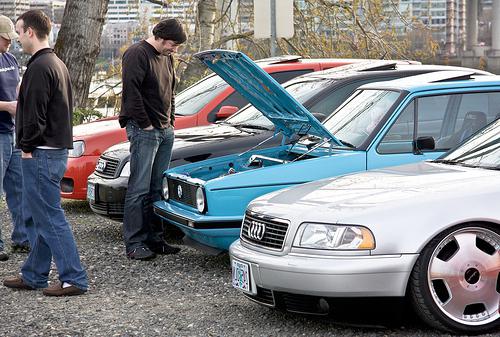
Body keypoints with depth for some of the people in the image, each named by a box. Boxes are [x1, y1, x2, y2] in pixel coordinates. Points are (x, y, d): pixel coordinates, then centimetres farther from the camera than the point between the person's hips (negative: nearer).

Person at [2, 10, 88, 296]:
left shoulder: (39, 67, -16)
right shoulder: (57, 63, 16)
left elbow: (35, 114, -20)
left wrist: (27, 148, -10)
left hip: (41, 154, -10)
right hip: (58, 149, 10)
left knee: (50, 218, -6)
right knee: (39, 217, 16)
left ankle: (74, 279, -4)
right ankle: (34, 275, 23)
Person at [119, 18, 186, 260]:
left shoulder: (166, 57, 16)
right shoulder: (137, 54, -11)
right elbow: (132, 92, -17)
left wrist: (170, 121, 15)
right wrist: (146, 124, -14)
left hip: (165, 131, 8)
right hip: (144, 131, -8)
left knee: (158, 189, 10)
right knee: (139, 189, -7)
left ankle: (155, 239, 16)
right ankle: (134, 244, -5)